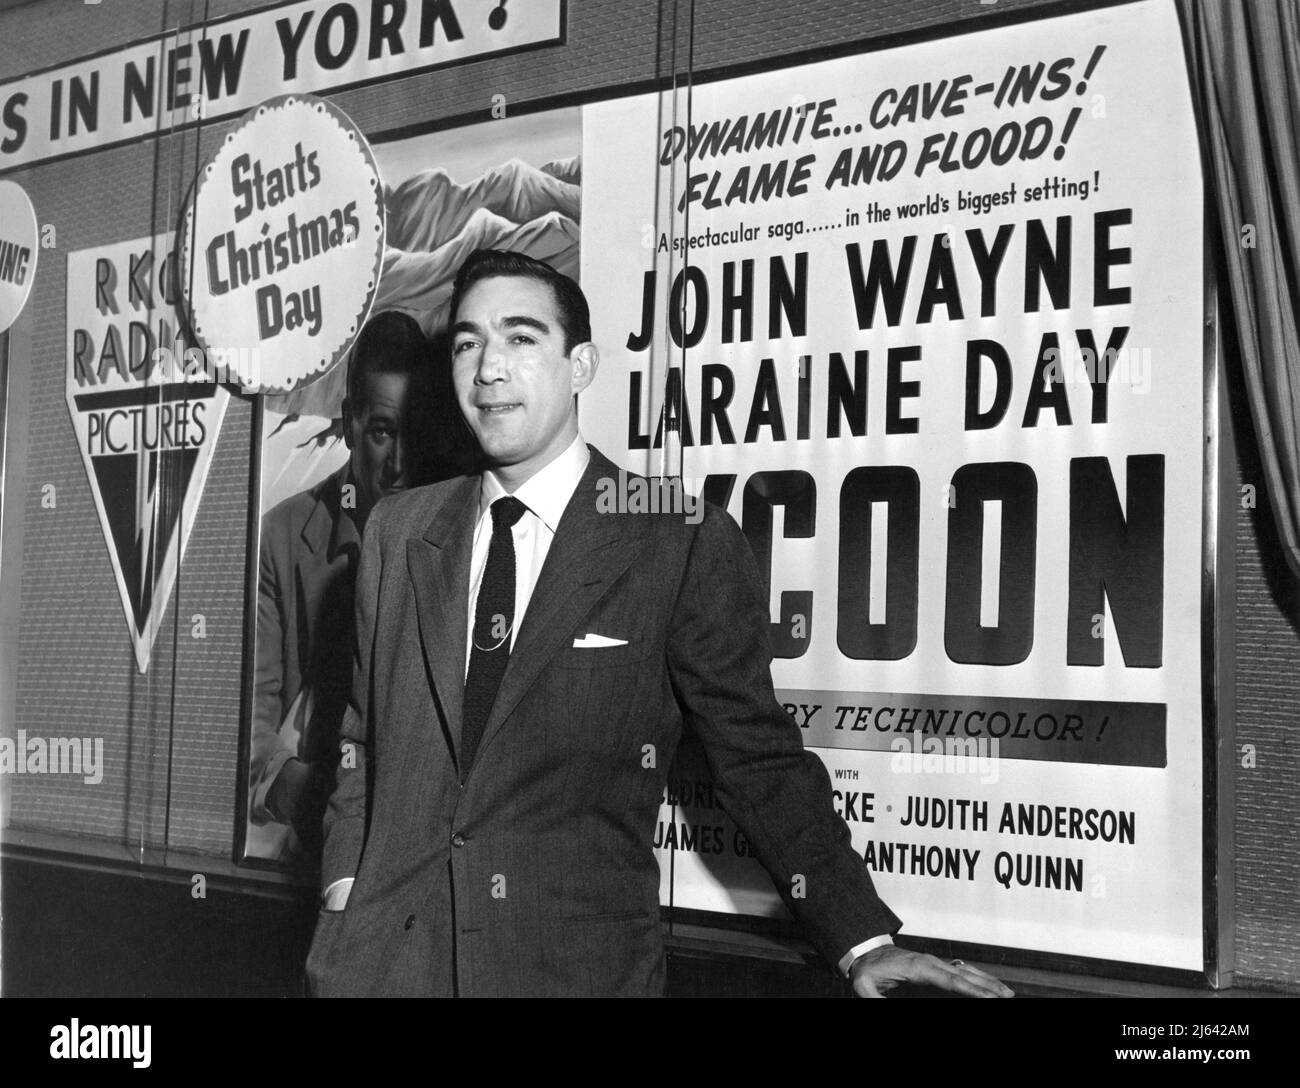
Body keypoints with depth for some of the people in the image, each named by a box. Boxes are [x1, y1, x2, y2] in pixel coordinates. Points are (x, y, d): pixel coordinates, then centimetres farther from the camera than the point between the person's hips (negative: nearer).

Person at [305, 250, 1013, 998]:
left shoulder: (686, 544, -7)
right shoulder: (398, 534, 6)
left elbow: (760, 759, -4)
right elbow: (364, 737, 13)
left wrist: (864, 942, -7)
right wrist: (346, 882, 2)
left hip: (574, 962, -3)